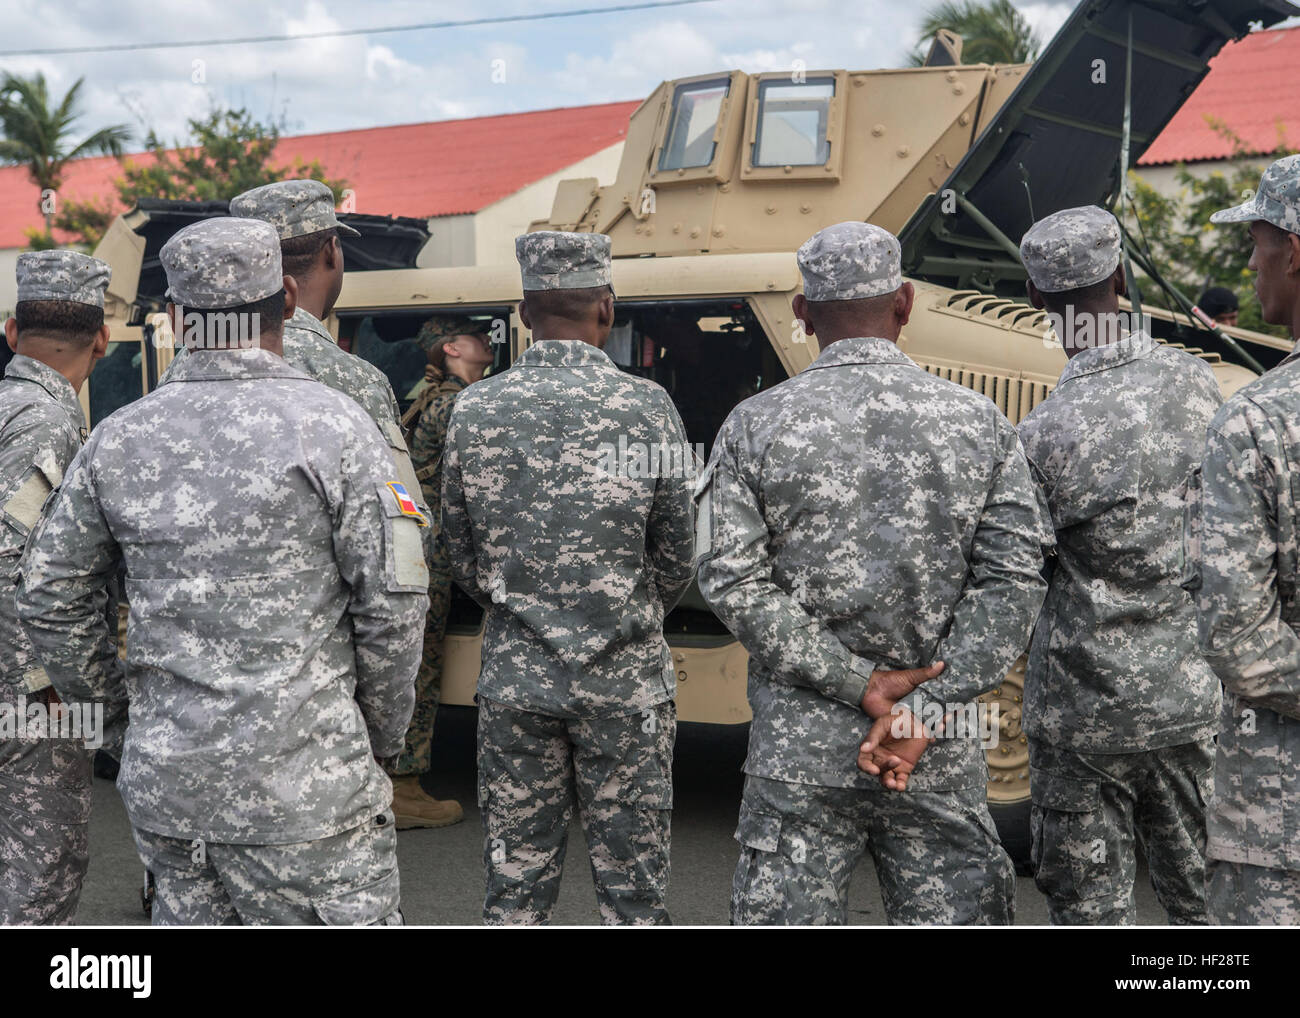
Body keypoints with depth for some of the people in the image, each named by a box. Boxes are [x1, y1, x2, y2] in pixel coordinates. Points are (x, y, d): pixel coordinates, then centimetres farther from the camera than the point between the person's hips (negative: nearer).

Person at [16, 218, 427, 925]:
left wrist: (106, 691, 24)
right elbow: (392, 606, -9)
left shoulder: (116, 439, 4)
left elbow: (47, 596, 10)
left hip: (164, 781, 5)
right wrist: (381, 736, 5)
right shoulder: (334, 426, -9)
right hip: (302, 787, -5)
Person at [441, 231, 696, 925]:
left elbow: (465, 560, 5)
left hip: (514, 678, 2)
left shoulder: (474, 410, -2)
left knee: (515, 888, 12)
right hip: (624, 682, -2)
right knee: (631, 890, 9)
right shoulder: (646, 407, -8)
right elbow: (677, 561, 0)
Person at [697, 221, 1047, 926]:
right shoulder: (978, 423, 2)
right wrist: (927, 709, -9)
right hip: (942, 759, 1)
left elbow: (733, 583, -9)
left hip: (800, 748, -1)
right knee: (953, 911, 13)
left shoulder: (755, 426, -1)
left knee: (787, 915, 9)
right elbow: (1013, 581, -5)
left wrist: (859, 683, -9)